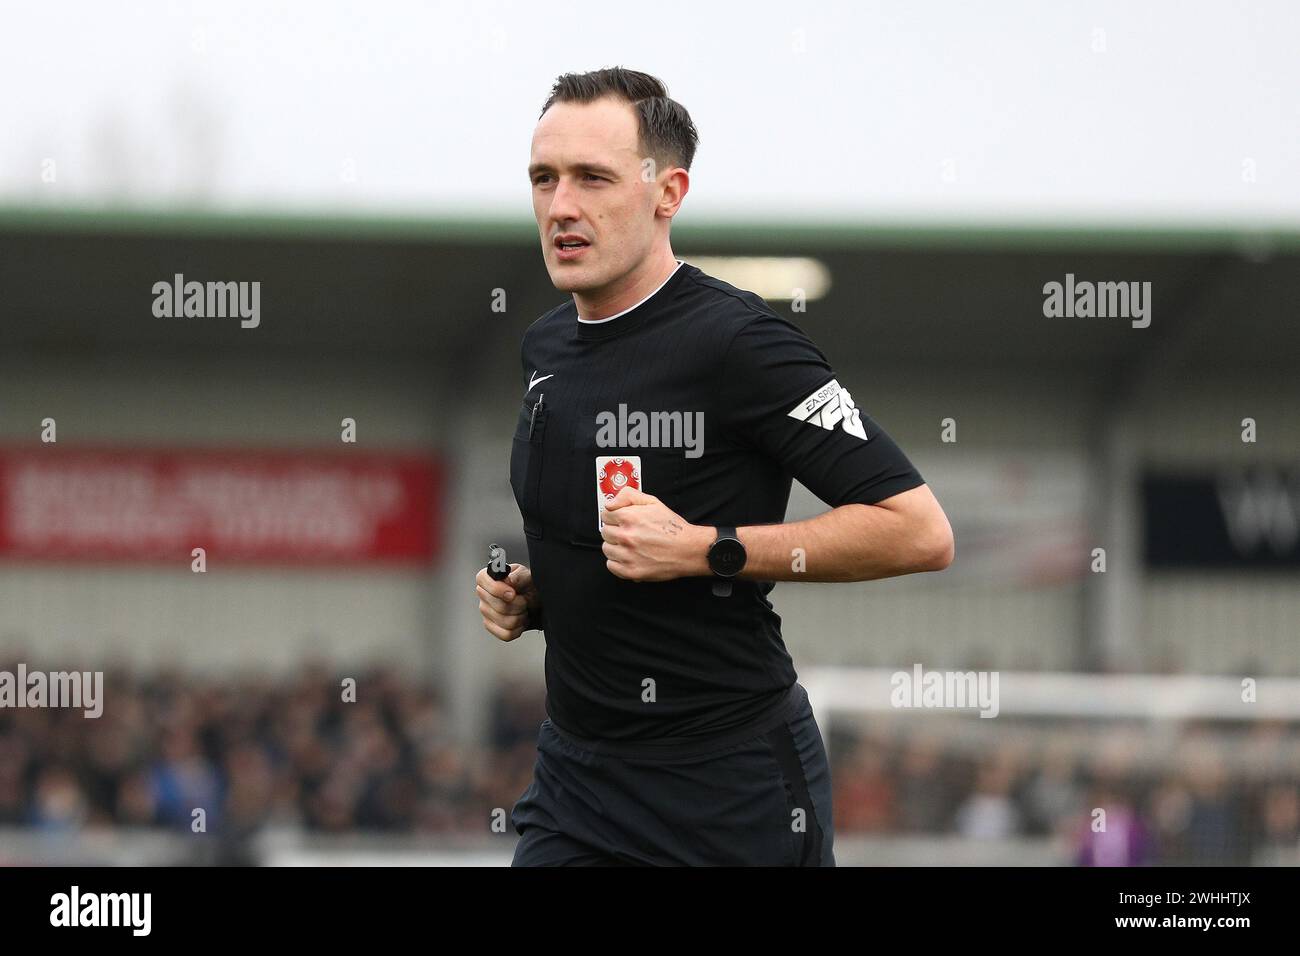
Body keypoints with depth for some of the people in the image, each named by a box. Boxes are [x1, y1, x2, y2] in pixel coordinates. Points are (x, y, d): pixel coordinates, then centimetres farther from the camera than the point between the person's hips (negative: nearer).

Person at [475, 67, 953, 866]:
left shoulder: (736, 342, -15)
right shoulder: (545, 346, 10)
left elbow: (920, 531, -20)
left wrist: (705, 552, -23)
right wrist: (531, 595, 6)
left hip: (728, 791, -7)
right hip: (574, 770, 7)